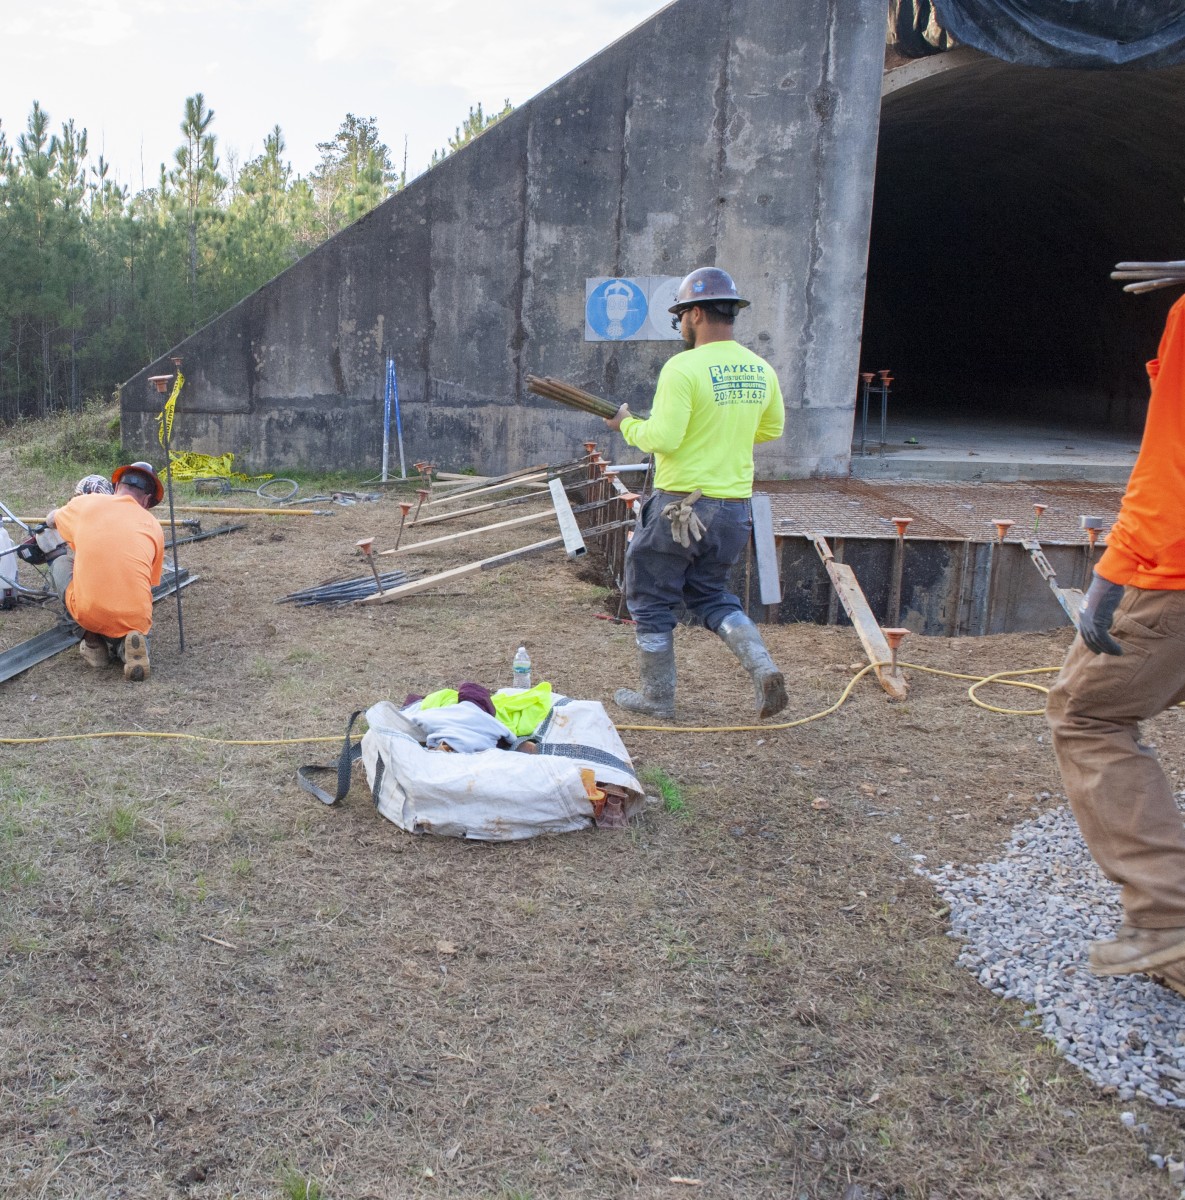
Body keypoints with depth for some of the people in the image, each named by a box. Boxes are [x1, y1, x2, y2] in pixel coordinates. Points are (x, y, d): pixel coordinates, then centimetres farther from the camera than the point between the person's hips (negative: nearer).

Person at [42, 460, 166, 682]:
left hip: (87, 612, -1)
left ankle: (93, 639, 15)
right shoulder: (153, 525, 8)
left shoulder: (86, 503, 7)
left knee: (61, 562, 28)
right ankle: (125, 644, -1)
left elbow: (51, 520, 30)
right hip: (135, 619, 1)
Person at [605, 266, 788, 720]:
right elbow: (772, 429, 18)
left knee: (651, 601, 11)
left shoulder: (684, 368, -16)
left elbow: (662, 438, -21)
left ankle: (657, 698, 21)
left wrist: (627, 424, -2)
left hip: (682, 507, -6)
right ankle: (762, 667, 3)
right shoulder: (761, 370, 5)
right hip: (735, 508, 7)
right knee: (710, 593, 23)